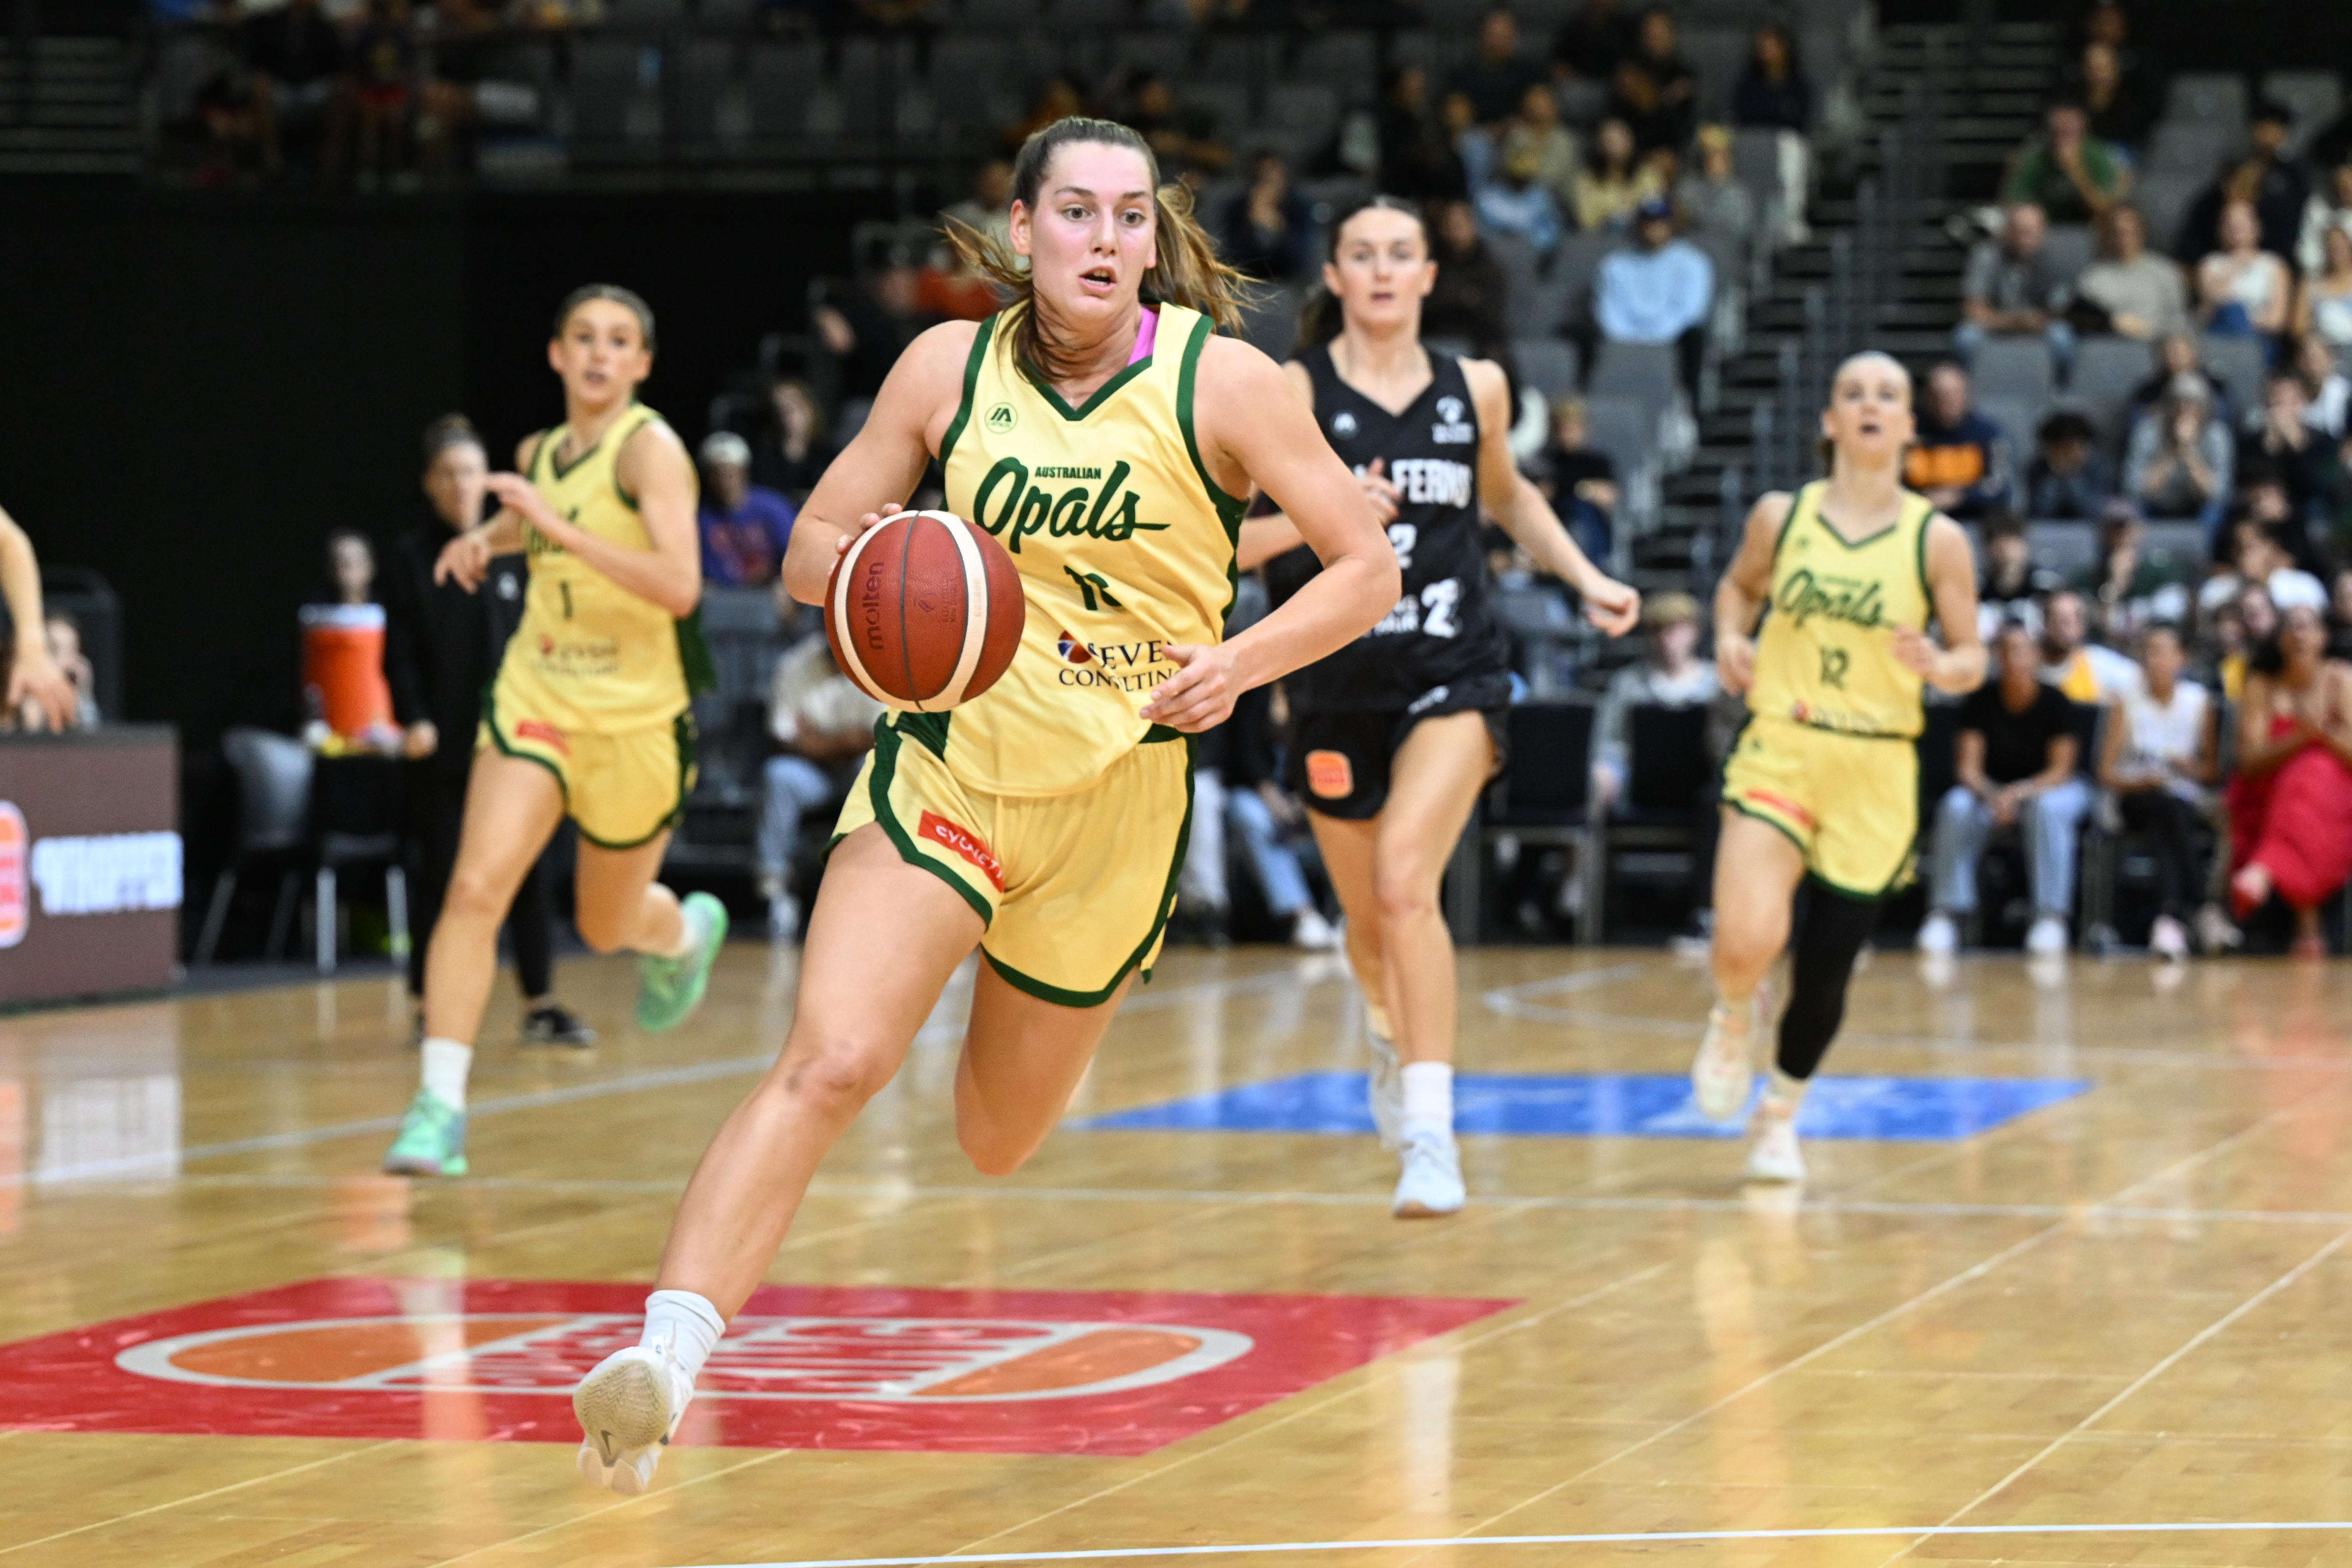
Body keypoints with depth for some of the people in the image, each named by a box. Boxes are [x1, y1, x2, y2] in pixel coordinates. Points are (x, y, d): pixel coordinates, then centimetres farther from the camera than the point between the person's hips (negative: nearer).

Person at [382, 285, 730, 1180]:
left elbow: (678, 585, -29)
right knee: (477, 883, -19)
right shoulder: (539, 453, 4)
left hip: (637, 713, -4)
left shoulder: (650, 448, -15)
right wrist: (488, 538, 8)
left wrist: (560, 527, -33)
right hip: (536, 694, 4)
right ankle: (441, 1102, -18)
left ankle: (686, 930, 52)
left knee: (607, 927, 15)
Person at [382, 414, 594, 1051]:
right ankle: (428, 1009, 10)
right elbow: (400, 652, -4)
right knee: (439, 873, 1)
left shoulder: (510, 552, 9)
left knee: (527, 868, 1)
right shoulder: (410, 556, 0)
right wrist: (414, 719, -16)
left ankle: (540, 1005, 6)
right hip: (442, 744, -3)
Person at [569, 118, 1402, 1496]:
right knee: (830, 1063, -23)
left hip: (1118, 803, 1)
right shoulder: (951, 365, -2)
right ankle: (666, 1359, -29)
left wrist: (1242, 662, -19)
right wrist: (864, 570, -19)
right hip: (946, 767, 0)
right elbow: (813, 545, 5)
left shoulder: (1220, 380, -7)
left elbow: (1369, 570, -3)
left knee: (997, 1144, 15)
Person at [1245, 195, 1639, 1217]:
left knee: (1405, 877, -24)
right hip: (1337, 682, 1)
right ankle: (1390, 1034, 52)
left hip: (1452, 673, -1)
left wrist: (1588, 578, 14)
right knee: (1367, 916, 15)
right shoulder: (1292, 394, -5)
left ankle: (1430, 1133, -26)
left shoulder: (1476, 388, 4)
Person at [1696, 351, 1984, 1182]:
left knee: (1826, 972, 6)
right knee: (1748, 943, -22)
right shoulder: (1781, 516, 2)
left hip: (1875, 772, 1)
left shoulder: (1936, 539, -1)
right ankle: (1733, 1020, 15)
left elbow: (1973, 659, 4)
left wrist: (1941, 668, -18)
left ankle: (1781, 1112, 33)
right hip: (1778, 749, -1)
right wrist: (1730, 640, 1)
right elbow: (1738, 585, 22)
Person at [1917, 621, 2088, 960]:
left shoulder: (2054, 701, -12)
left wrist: (2020, 793, -31)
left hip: (2049, 787, -2)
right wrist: (1990, 794, -32)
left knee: (2046, 809, -38)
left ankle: (2051, 916, -36)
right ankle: (1945, 914, -29)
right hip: (1992, 788, 2)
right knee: (1956, 808, -30)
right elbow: (1968, 766, -10)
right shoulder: (1981, 702, -7)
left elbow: (2061, 770, -15)